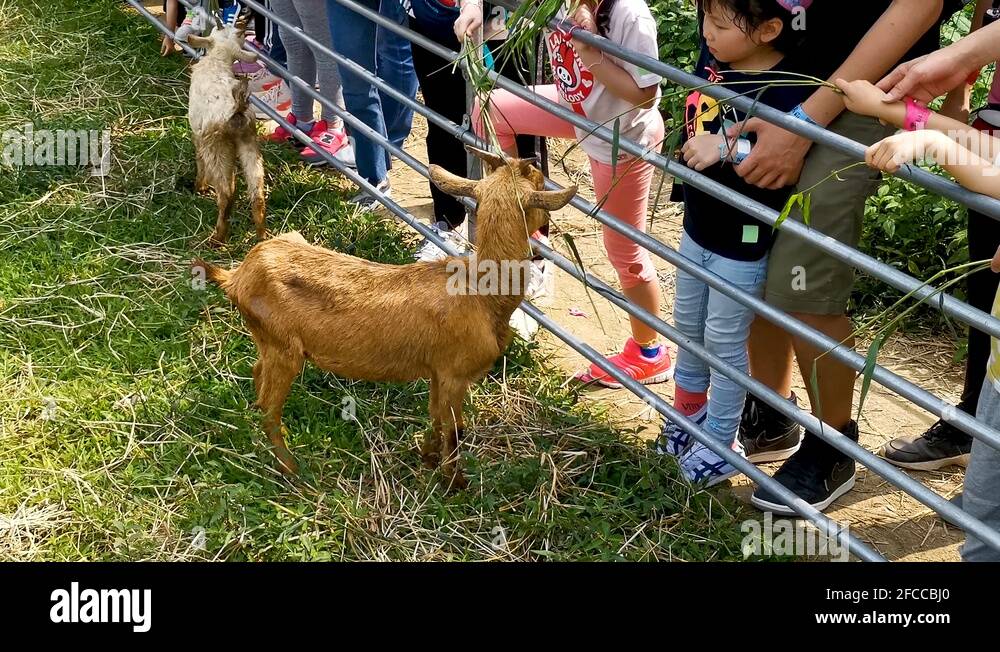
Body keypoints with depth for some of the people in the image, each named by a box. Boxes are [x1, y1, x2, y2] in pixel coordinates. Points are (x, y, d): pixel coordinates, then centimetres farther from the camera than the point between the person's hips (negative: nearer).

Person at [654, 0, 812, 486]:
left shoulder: (788, 91, -26)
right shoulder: (714, 56, -6)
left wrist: (728, 150, -37)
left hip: (743, 245, -8)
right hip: (697, 228, 8)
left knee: (725, 342, 8)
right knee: (688, 329, 23)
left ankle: (721, 442, 28)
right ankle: (689, 413, 46)